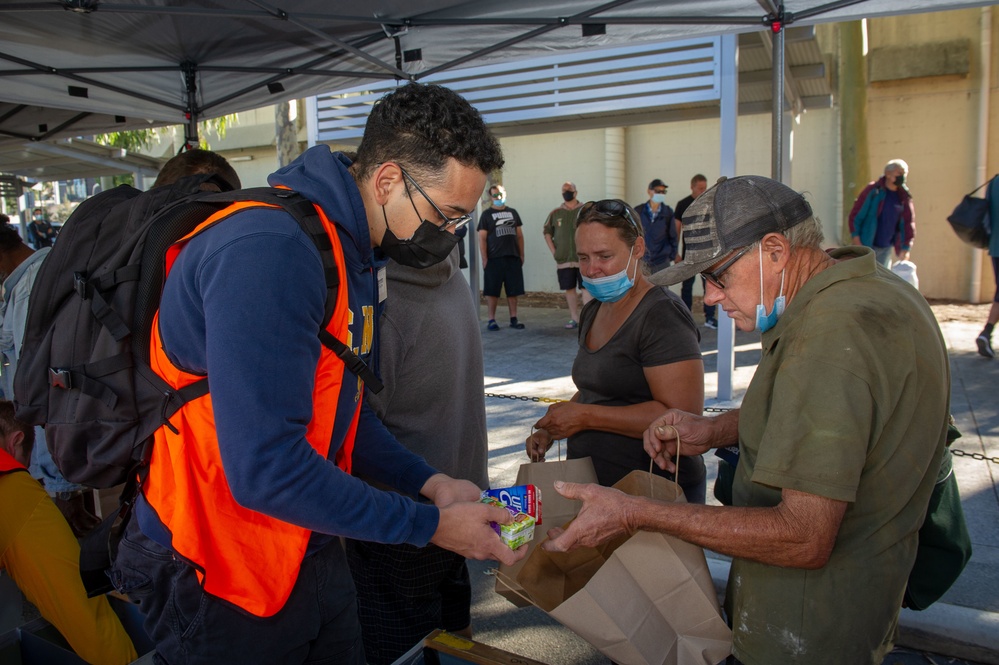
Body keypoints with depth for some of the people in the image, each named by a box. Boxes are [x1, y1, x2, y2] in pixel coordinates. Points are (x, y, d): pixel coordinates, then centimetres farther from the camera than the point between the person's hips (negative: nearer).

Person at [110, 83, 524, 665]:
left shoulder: (355, 253, 4)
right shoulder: (270, 251, -27)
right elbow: (265, 468, -31)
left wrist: (430, 483, -1)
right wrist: (429, 525, -22)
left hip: (313, 550, 9)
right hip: (222, 579, -8)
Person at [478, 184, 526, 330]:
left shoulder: (513, 212, 14)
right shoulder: (487, 214, 3)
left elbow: (519, 235, 16)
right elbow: (482, 238, -2)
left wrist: (521, 255, 9)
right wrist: (484, 259, -9)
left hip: (513, 258, 3)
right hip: (494, 259, -3)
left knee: (513, 291, 5)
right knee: (492, 291, -1)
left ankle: (513, 319, 12)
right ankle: (492, 320, 5)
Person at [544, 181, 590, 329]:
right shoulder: (555, 213, 7)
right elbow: (547, 232, 14)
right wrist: (553, 251, 4)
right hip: (563, 260, 3)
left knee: (586, 288, -5)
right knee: (569, 289, 8)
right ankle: (574, 319, 17)